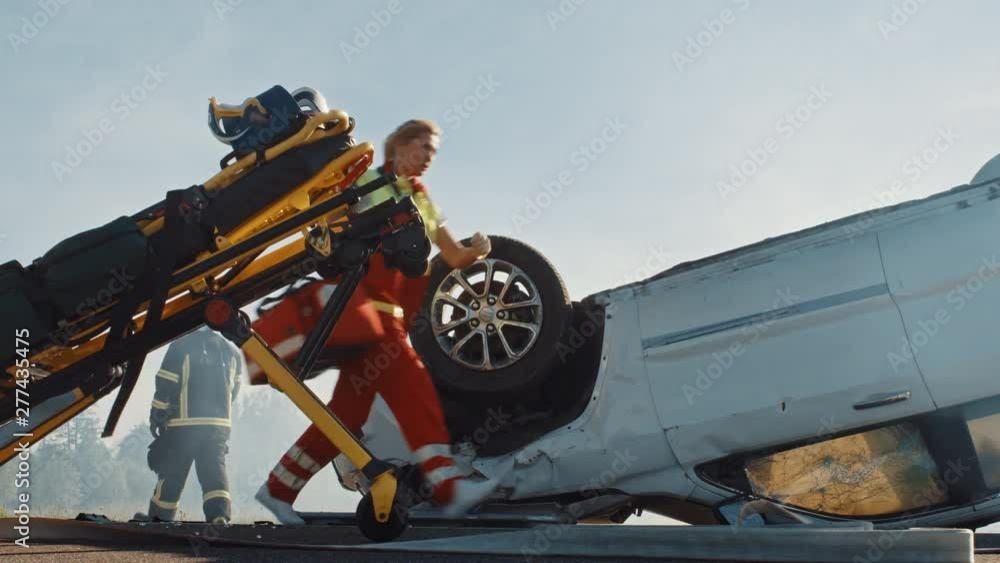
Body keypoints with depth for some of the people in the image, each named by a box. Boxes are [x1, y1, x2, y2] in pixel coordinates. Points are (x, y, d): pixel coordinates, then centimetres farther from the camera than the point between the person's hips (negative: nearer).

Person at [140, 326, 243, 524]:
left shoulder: (181, 345, -3)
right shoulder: (231, 352, 10)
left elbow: (165, 384, -6)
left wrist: (156, 416, 3)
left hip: (183, 425, -3)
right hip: (219, 425, 3)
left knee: (171, 474, 7)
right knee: (215, 473, -2)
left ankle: (157, 521, 19)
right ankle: (219, 518, -20)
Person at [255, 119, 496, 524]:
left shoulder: (425, 205, 21)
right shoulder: (366, 183, 4)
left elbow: (455, 258, 14)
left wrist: (476, 250, -7)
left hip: (396, 313, 7)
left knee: (350, 409, 4)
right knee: (411, 384, -22)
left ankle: (279, 489, 12)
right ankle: (446, 484, -32)